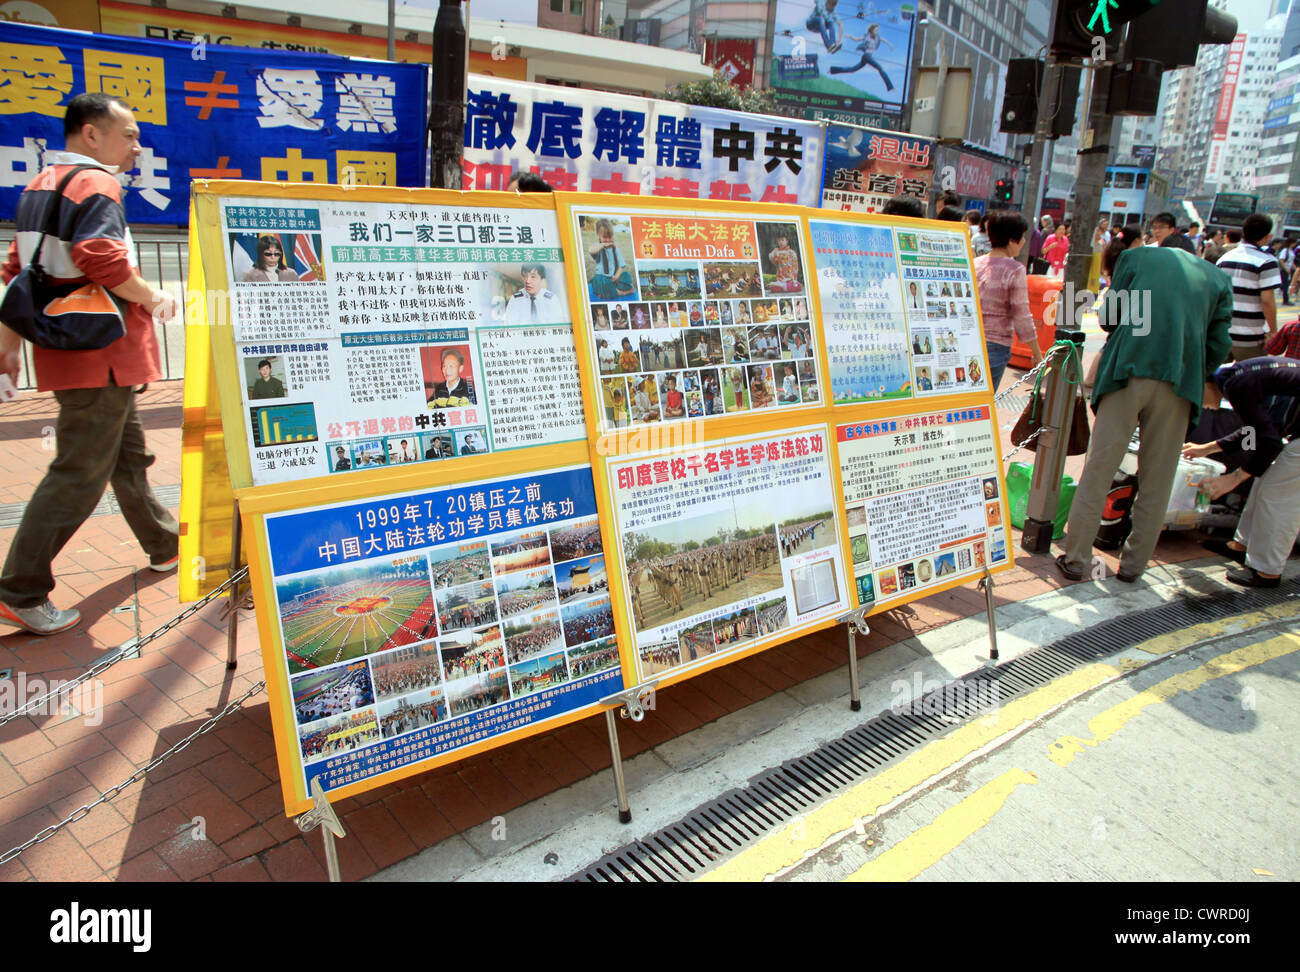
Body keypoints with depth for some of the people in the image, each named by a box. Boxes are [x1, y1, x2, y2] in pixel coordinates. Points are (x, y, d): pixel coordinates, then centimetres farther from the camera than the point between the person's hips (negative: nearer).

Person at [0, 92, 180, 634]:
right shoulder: (97, 184, -12)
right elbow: (100, 257, -29)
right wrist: (153, 300, -14)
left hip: (61, 347, 10)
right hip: (100, 352, -10)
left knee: (129, 453, 21)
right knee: (79, 473, -5)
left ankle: (165, 546, 36)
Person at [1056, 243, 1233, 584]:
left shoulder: (1136, 256, 15)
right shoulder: (1219, 278, 19)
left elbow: (1107, 317, 10)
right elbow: (1219, 344, 11)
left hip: (1128, 371, -1)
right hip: (1180, 380, 2)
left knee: (1099, 468, 2)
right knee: (1157, 479, 11)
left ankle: (1075, 559, 5)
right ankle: (1134, 564, 18)